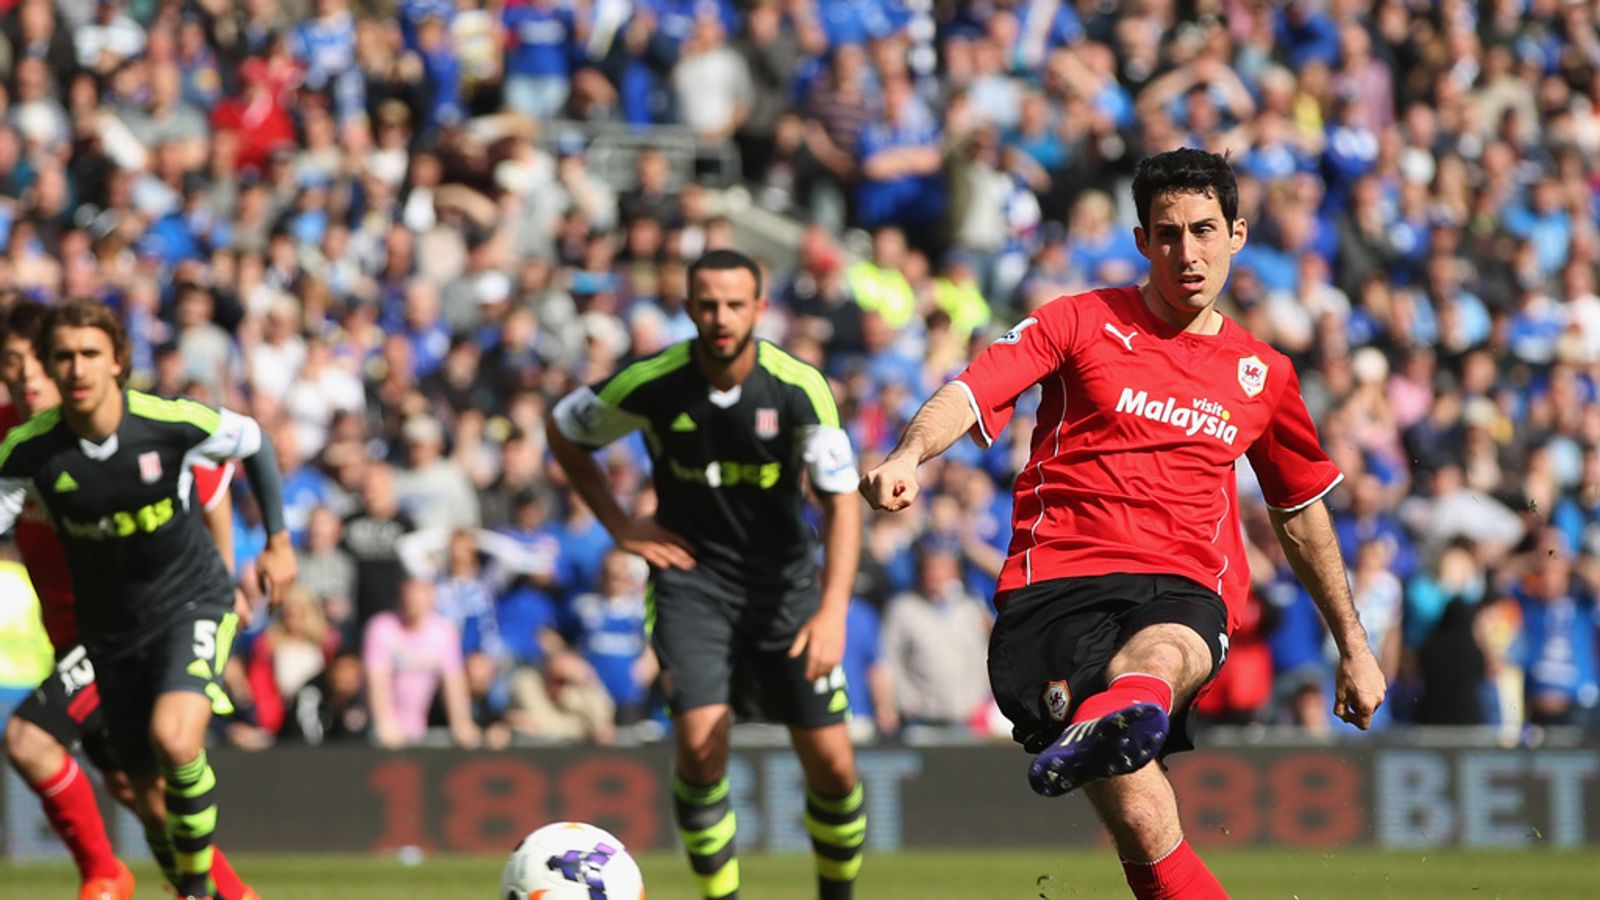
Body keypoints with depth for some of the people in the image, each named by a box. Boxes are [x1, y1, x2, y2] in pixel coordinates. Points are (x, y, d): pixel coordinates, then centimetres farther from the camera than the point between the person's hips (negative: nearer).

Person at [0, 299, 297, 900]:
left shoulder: (172, 423, -19)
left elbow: (252, 442, 0)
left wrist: (278, 542, 6)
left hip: (191, 601, -3)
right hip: (112, 633, 3)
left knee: (175, 740, -29)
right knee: (150, 800, 9)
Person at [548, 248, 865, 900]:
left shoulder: (799, 387, -16)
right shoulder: (651, 384, -14)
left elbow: (842, 502, -17)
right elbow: (562, 429, 6)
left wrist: (833, 609, -30)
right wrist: (618, 524, 2)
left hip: (784, 578, 1)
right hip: (691, 576, -1)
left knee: (831, 766, -1)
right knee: (701, 744, -20)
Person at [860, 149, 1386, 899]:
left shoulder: (1261, 374, 20)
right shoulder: (1083, 323, 11)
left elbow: (1302, 514, 34)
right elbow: (971, 393, -4)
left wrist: (1352, 645, 36)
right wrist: (908, 455, -26)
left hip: (1183, 593, 1)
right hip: (1057, 582, -1)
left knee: (1160, 658, -41)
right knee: (1147, 834, -22)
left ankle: (1113, 722, -76)